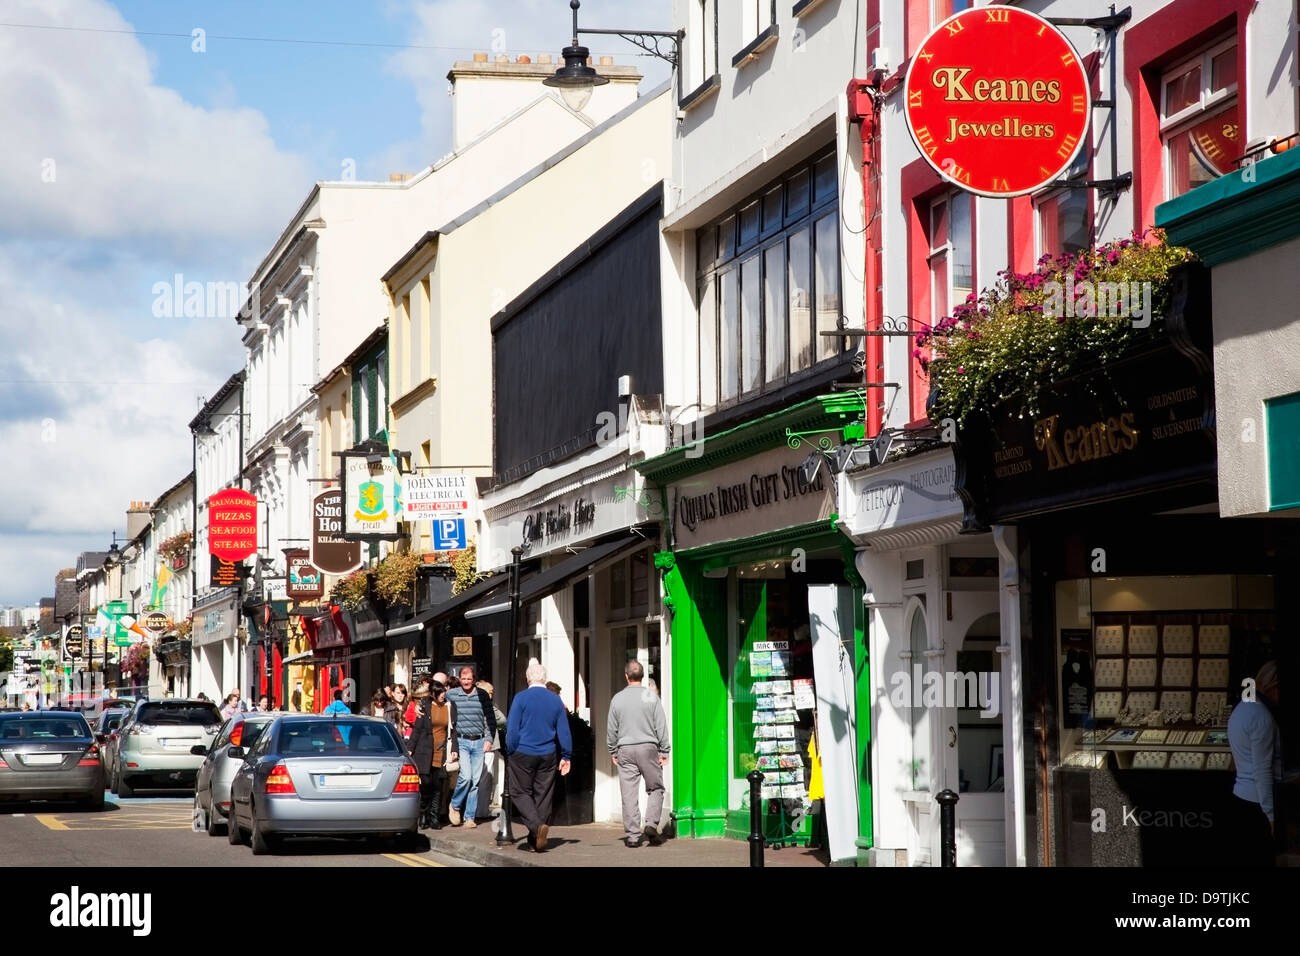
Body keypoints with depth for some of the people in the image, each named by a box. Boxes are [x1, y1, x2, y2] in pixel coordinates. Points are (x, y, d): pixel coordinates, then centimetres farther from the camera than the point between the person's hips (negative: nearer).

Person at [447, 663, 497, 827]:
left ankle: (470, 817, 9)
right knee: (466, 776, -17)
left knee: (475, 781, 2)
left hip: (479, 742, 2)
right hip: (461, 741, -2)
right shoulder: (451, 694, 0)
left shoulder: (482, 695, 5)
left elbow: (491, 719, 9)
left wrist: (489, 739, 1)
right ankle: (455, 805, 8)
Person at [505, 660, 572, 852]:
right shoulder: (556, 700, 2)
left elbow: (512, 730, -7)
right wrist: (566, 756, 13)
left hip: (523, 755, -3)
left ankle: (537, 826, -20)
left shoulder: (521, 699, -7)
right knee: (543, 795, 9)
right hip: (548, 756, 3)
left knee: (520, 793, 4)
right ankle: (536, 842, 11)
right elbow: (564, 731, 6)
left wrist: (510, 753, 3)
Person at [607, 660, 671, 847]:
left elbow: (611, 729, 7)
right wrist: (664, 751, 5)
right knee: (655, 788, 10)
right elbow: (661, 726, -1)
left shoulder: (617, 699, 3)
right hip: (648, 747, -1)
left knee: (629, 793, 2)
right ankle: (651, 824, -8)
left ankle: (632, 835, 1)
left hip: (625, 750, 1)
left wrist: (613, 752, 18)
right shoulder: (651, 696, -1)